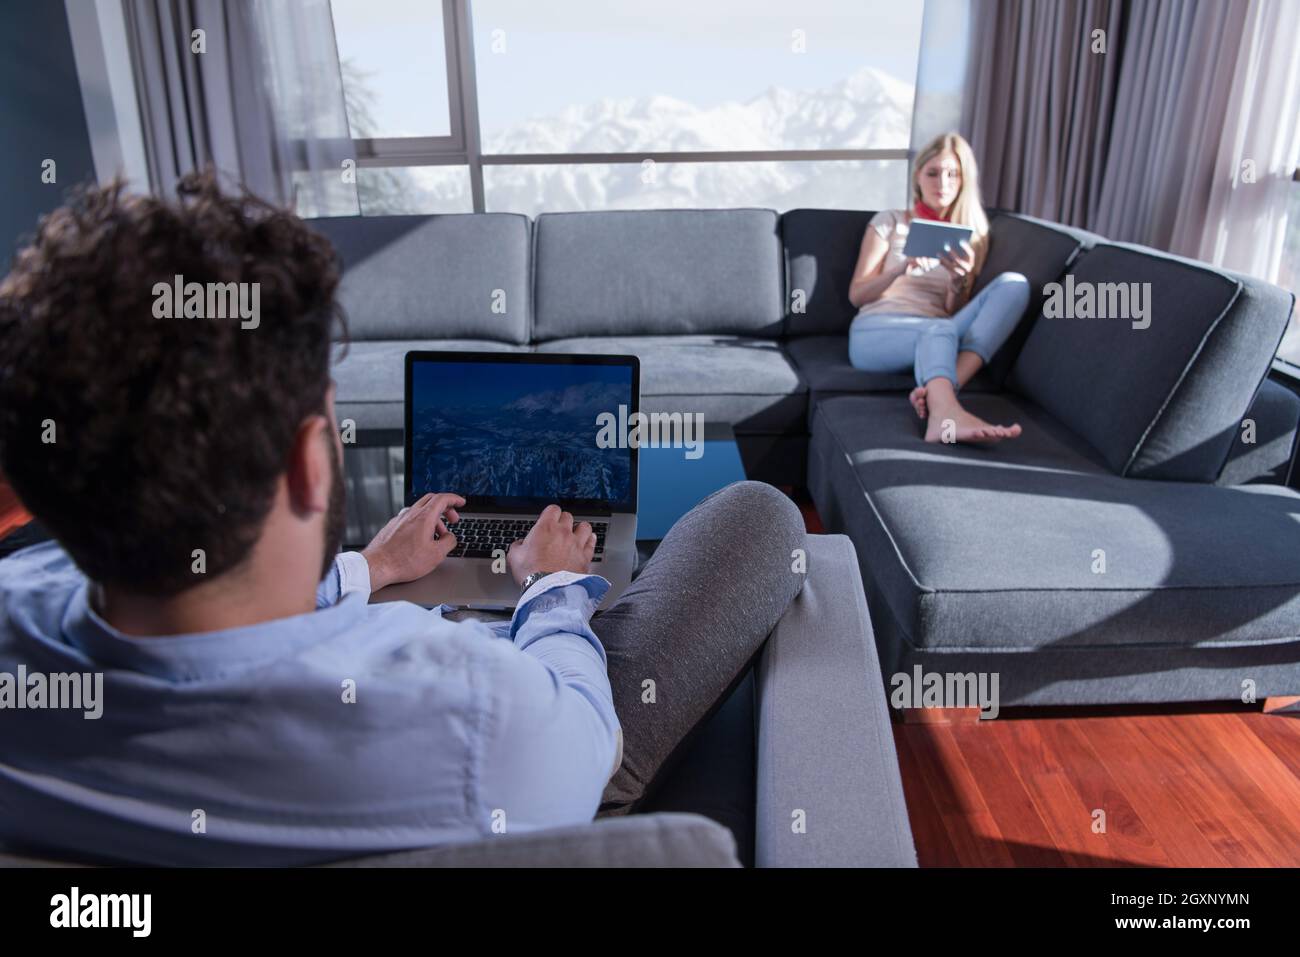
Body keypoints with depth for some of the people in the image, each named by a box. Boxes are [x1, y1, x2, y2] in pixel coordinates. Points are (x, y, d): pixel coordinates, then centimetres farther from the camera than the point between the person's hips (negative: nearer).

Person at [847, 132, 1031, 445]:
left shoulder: (973, 235, 20)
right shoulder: (889, 222, 15)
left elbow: (955, 311, 11)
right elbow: (856, 295, 7)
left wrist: (960, 280, -12)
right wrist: (900, 269, -12)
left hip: (938, 332, 3)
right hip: (876, 331, -2)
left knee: (1014, 284, -23)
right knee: (941, 330, -36)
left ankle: (939, 395, -43)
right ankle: (949, 414, -69)